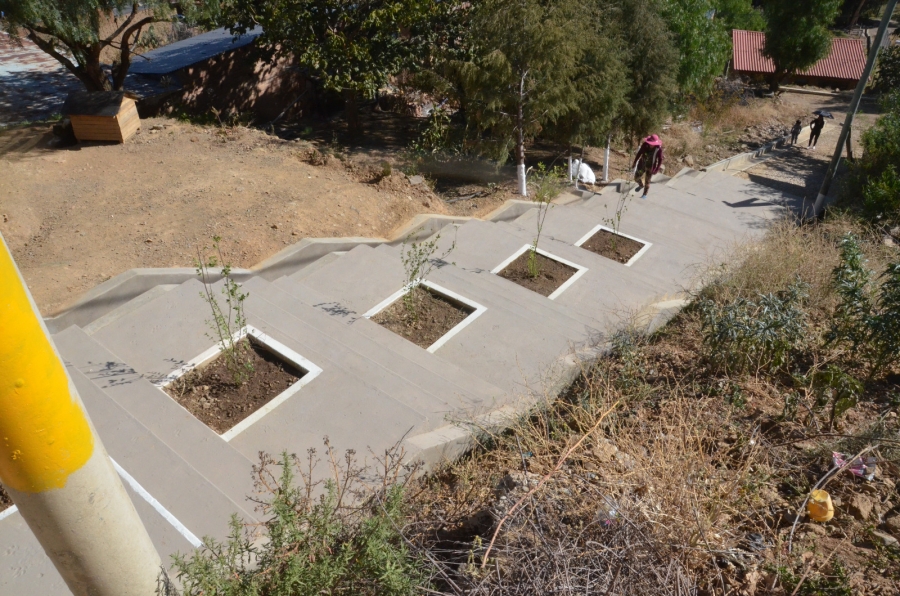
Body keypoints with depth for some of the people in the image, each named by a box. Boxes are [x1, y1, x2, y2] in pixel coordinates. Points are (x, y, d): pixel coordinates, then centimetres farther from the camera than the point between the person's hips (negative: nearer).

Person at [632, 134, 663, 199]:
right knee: (637, 177, 16)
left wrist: (657, 169, -12)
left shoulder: (658, 149, -24)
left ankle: (645, 194, 37)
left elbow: (660, 160, -12)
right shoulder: (645, 145, -19)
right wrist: (634, 162, 1)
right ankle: (641, 185, 52)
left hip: (650, 167, -3)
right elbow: (639, 153, -4)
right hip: (642, 164, 3)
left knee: (647, 181, 11)